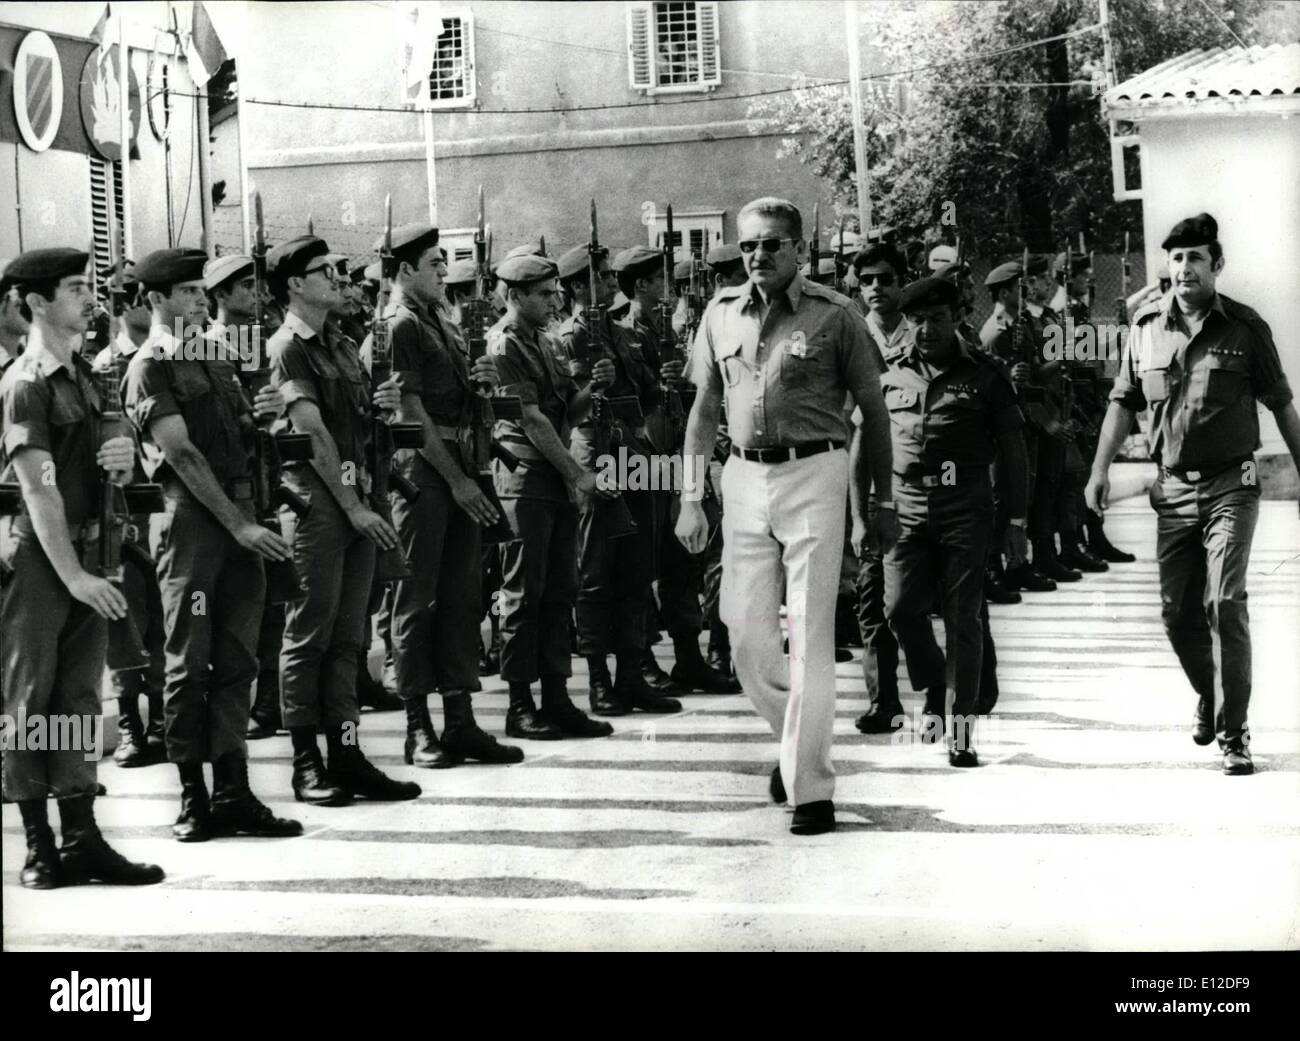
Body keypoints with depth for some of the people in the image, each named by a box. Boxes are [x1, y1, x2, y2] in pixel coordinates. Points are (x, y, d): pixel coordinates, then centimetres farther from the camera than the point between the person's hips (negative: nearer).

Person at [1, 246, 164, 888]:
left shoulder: (81, 376, 13)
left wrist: (121, 459, -2)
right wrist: (73, 576, -20)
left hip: (83, 551, 8)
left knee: (80, 696, 7)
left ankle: (82, 839, 11)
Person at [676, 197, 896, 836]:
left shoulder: (833, 314, -3)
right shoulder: (722, 314, 9)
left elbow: (873, 410, 3)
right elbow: (703, 410, 15)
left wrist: (884, 501, 2)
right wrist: (691, 498, 9)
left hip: (813, 476, -4)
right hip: (744, 478, 4)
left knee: (810, 636, -5)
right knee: (746, 633, 5)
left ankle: (810, 784, 0)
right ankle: (793, 735, 31)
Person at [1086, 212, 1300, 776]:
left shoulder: (1245, 327, -3)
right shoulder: (1146, 326, 4)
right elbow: (1122, 403, 12)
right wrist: (1100, 470, 6)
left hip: (1230, 485, -3)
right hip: (1173, 490, 3)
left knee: (1224, 603, -14)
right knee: (1177, 612, 7)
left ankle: (1233, 733, -8)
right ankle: (1209, 699, 34)